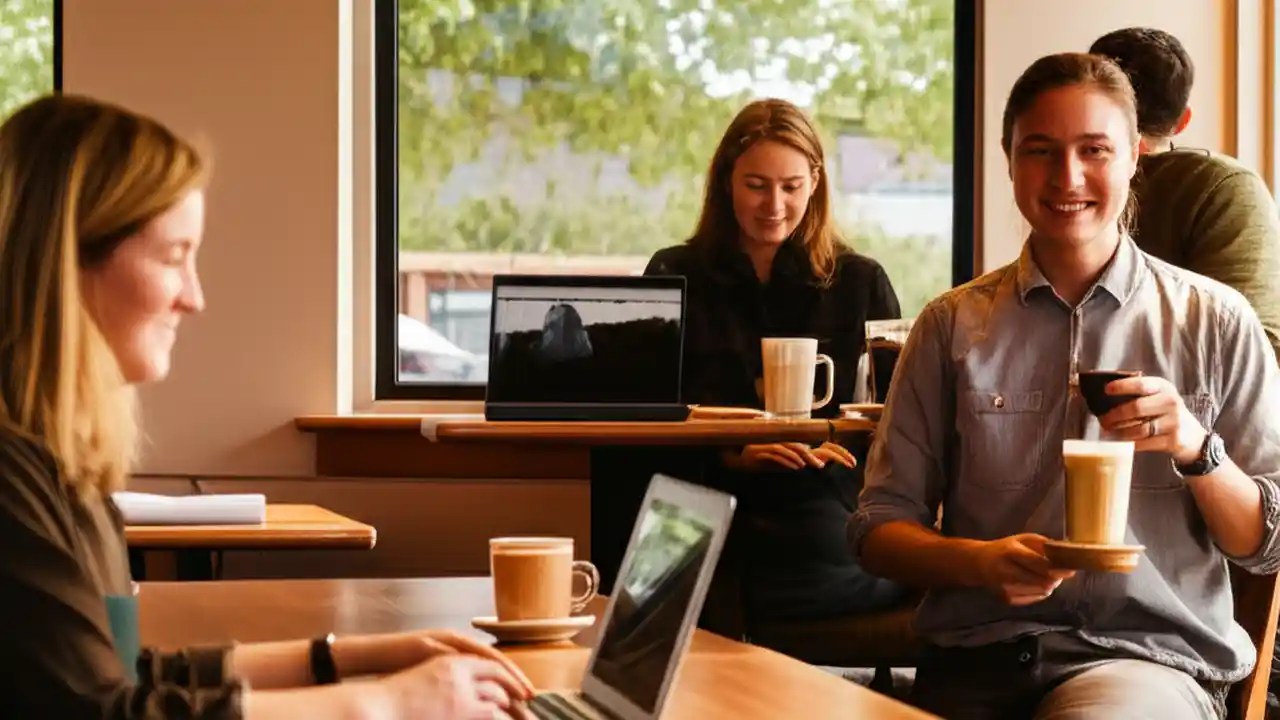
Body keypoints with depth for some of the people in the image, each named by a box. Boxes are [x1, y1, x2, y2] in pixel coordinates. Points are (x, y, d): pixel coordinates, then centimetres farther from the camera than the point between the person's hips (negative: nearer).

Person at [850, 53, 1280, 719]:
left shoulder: (1216, 321, 7)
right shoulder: (953, 326, 10)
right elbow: (879, 526, 8)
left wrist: (1197, 450, -10)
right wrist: (981, 562, -12)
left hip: (1151, 655, -2)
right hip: (977, 658, 2)